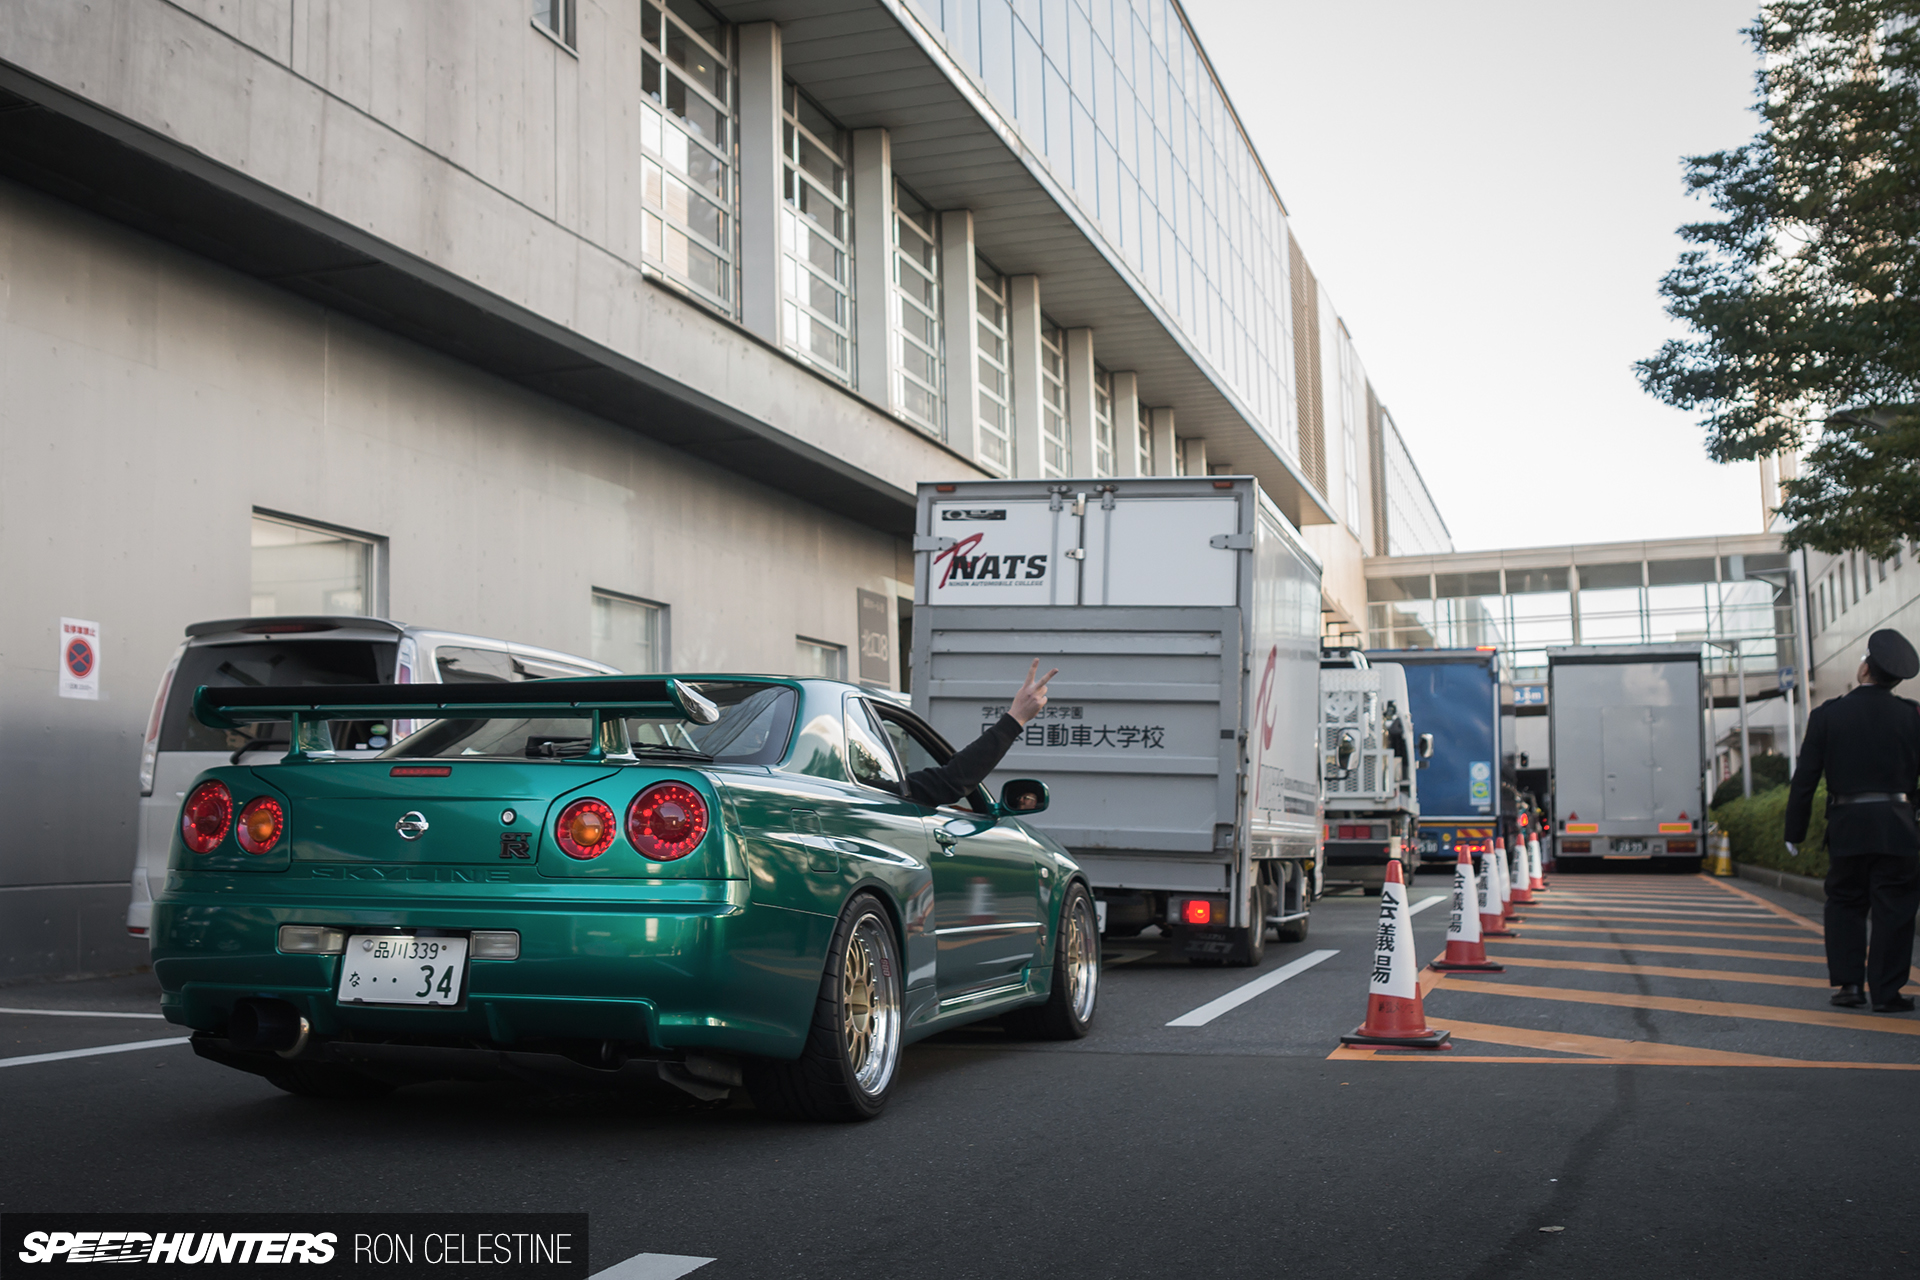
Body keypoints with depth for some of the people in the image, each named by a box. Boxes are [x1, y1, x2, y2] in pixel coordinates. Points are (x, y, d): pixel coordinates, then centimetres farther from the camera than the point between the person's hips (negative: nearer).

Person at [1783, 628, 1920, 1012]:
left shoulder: (1827, 715, -2)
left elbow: (1804, 779, -1)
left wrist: (1795, 832, 6)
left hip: (1847, 828, 1)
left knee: (1845, 904, 14)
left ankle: (1849, 983, 7)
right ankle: (1886, 991, 5)